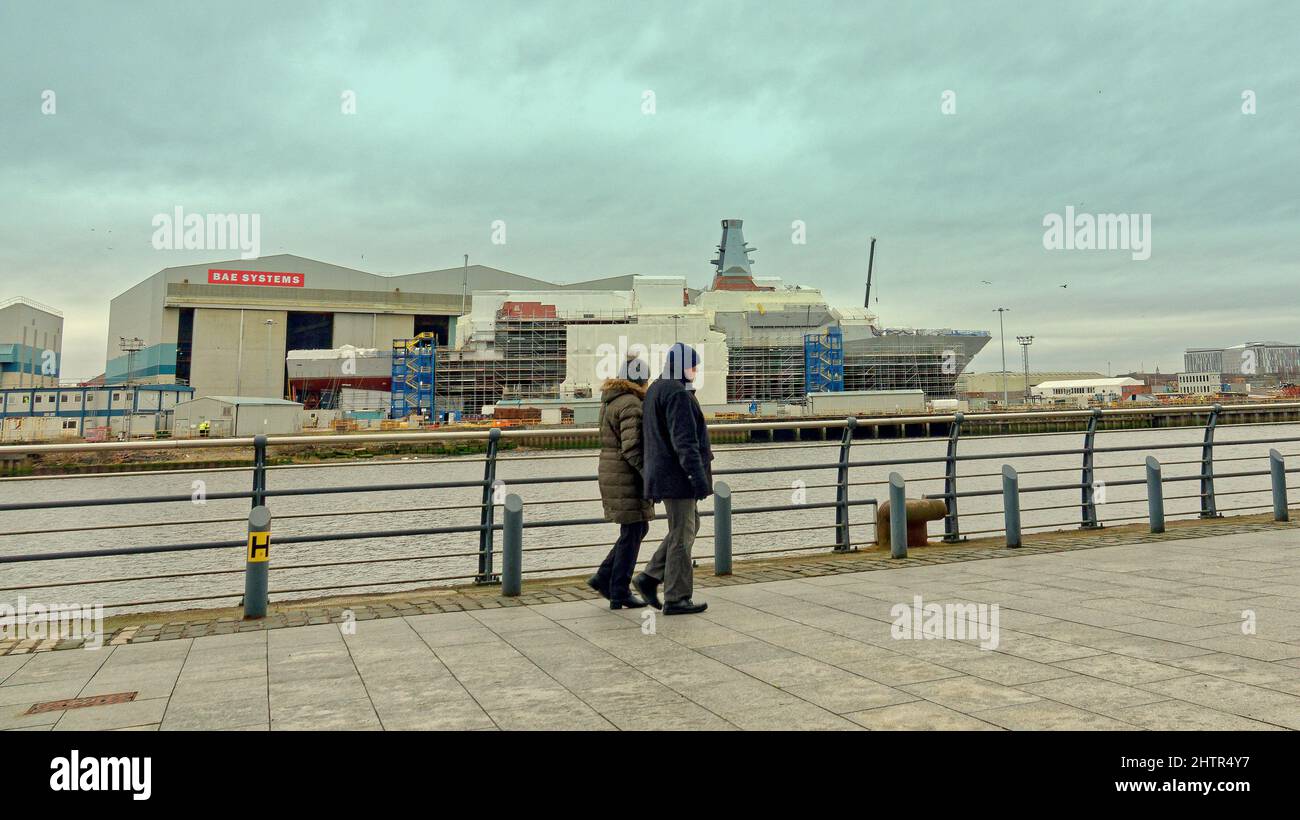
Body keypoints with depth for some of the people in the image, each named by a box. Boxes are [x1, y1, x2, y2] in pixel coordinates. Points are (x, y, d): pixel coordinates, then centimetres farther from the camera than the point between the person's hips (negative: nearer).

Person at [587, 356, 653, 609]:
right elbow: (632, 448, -24)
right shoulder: (631, 405, -17)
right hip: (627, 476, -9)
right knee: (632, 532, 1)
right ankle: (619, 594, 9)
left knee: (639, 528, 17)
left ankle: (604, 578, 17)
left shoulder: (610, 401, 13)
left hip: (610, 472, 9)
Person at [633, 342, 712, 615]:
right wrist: (698, 475, -24)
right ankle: (676, 598, 7)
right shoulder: (677, 394, -17)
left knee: (689, 526, 18)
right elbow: (684, 440, -24)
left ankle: (649, 578, 15)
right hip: (677, 474, -10)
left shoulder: (656, 390, 14)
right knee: (682, 534, -1)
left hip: (664, 472, 10)